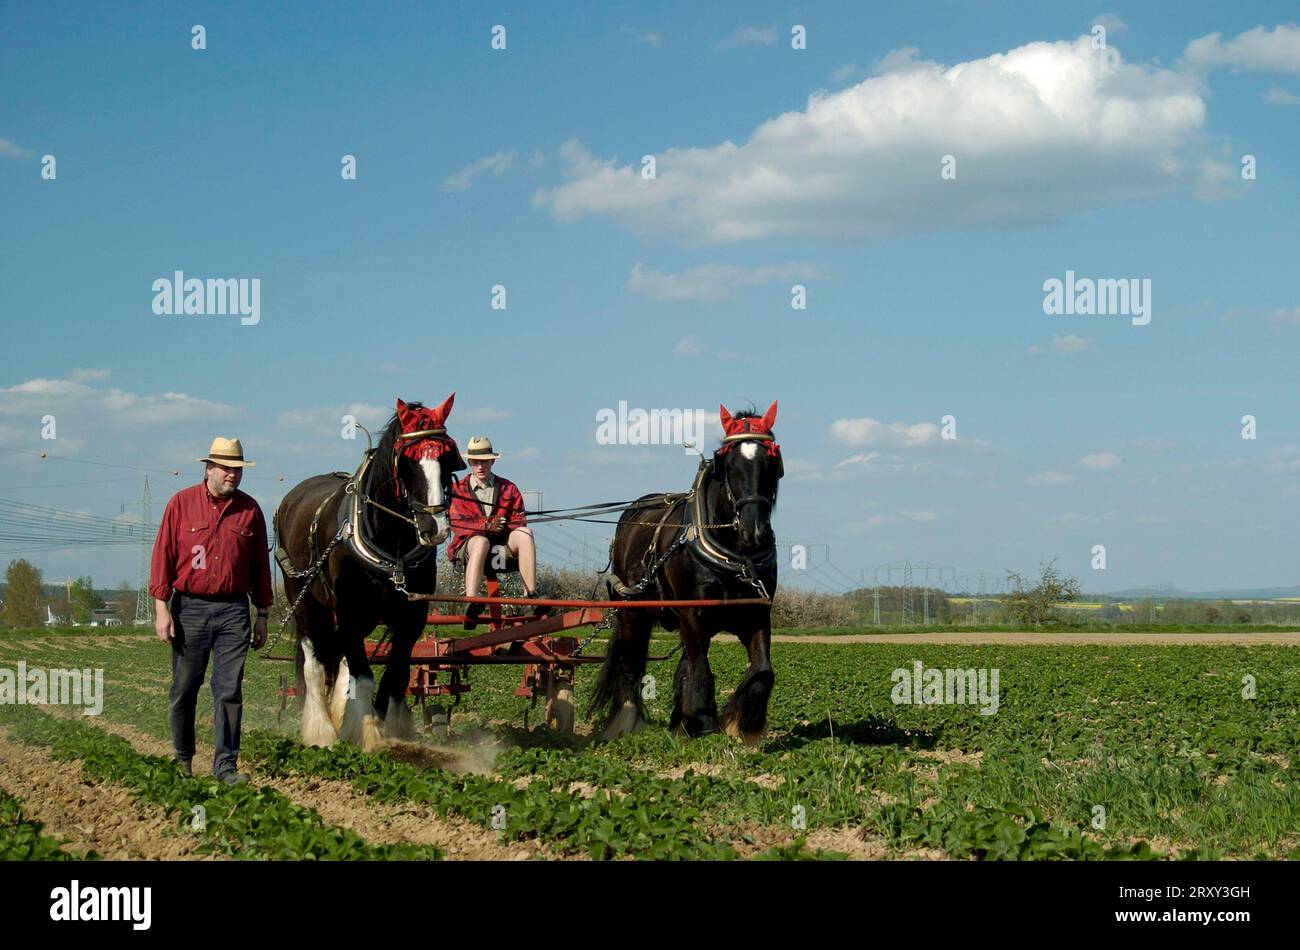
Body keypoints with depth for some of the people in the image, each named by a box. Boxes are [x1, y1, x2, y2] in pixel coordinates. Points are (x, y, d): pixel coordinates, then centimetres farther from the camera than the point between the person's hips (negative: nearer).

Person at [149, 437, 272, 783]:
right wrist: (161, 608, -7)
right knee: (184, 689, 8)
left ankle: (226, 764, 2)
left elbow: (260, 565, 10)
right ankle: (182, 759, 24)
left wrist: (263, 614, 9)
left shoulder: (250, 510, 6)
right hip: (189, 608, -1)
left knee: (229, 691, -2)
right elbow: (163, 556, -1)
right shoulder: (182, 503, 0)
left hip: (233, 611, 1)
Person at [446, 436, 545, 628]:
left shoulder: (508, 489, 14)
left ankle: (531, 595, -35)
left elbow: (519, 522, 5)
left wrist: (503, 527, -18)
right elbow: (457, 524, -6)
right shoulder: (458, 490, 9)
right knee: (481, 541, -38)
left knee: (525, 533, -27)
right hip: (468, 545, -2)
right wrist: (486, 526, -22)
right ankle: (471, 602, -54)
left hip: (502, 544, 2)